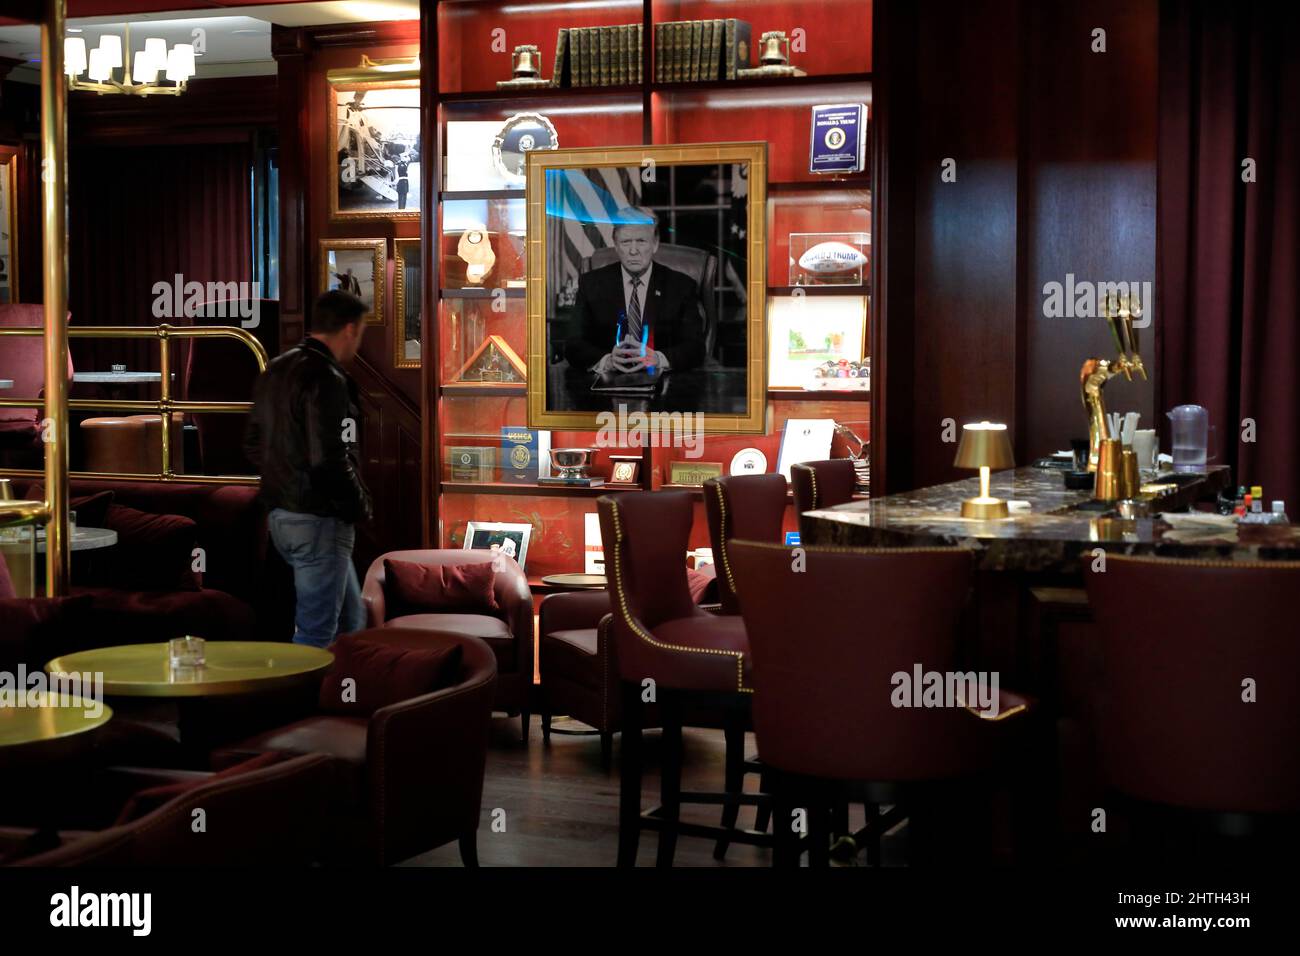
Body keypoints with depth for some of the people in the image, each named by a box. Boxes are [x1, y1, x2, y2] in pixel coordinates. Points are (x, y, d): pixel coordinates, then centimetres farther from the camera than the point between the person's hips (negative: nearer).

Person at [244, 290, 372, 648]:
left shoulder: (274, 372, 11)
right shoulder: (326, 379, -19)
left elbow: (253, 445, 18)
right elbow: (330, 460, -25)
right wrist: (360, 505, -10)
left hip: (281, 514, 10)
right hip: (319, 520, -10)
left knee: (350, 619, 19)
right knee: (316, 632, -1)